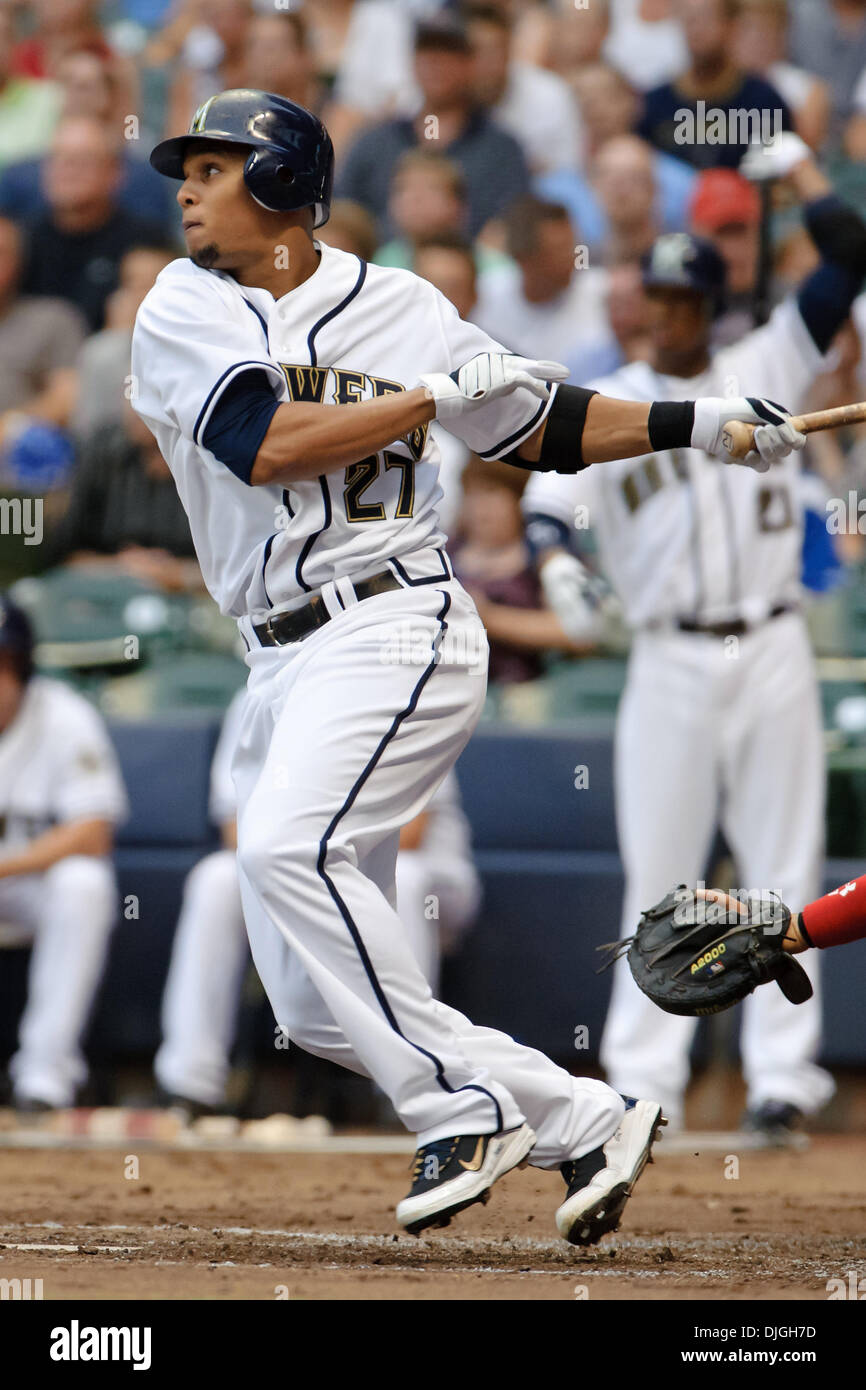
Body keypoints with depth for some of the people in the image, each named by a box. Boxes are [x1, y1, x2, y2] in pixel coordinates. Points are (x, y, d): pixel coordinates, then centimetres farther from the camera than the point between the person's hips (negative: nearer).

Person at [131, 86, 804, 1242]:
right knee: (319, 1007, -2)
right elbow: (266, 446, -10)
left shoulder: (399, 308, 6)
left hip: (396, 629, -4)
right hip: (280, 666, 4)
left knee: (288, 847, -31)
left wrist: (699, 423, 8)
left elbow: (538, 427, 18)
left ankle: (462, 1108, -24)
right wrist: (440, 395, -9)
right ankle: (586, 1122, 8)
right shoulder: (182, 312, 6)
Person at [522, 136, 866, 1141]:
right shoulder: (609, 404, 5)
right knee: (658, 872, -1)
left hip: (771, 652, 1)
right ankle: (642, 1082, 1)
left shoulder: (764, 371, 8)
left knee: (784, 868, 1)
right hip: (670, 663, -1)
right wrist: (552, 556, -31)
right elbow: (554, 483, -11)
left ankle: (782, 1070, 4)